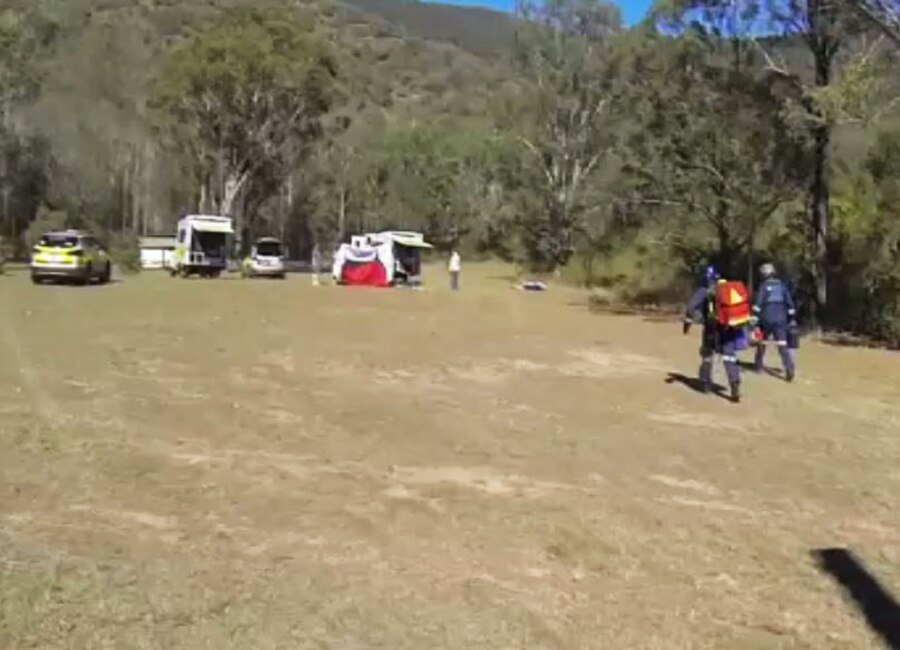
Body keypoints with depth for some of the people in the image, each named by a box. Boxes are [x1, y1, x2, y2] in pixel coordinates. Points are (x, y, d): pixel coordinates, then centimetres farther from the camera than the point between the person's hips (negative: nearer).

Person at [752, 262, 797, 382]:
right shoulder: (782, 285, 10)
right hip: (780, 319, 3)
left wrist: (754, 317, -14)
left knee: (762, 342, 17)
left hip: (767, 319, -2)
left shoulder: (764, 285, -2)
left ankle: (759, 365, 27)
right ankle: (790, 367, -22)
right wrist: (792, 319, 15)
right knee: (782, 345, -4)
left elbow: (758, 302, -12)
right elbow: (790, 303, 11)